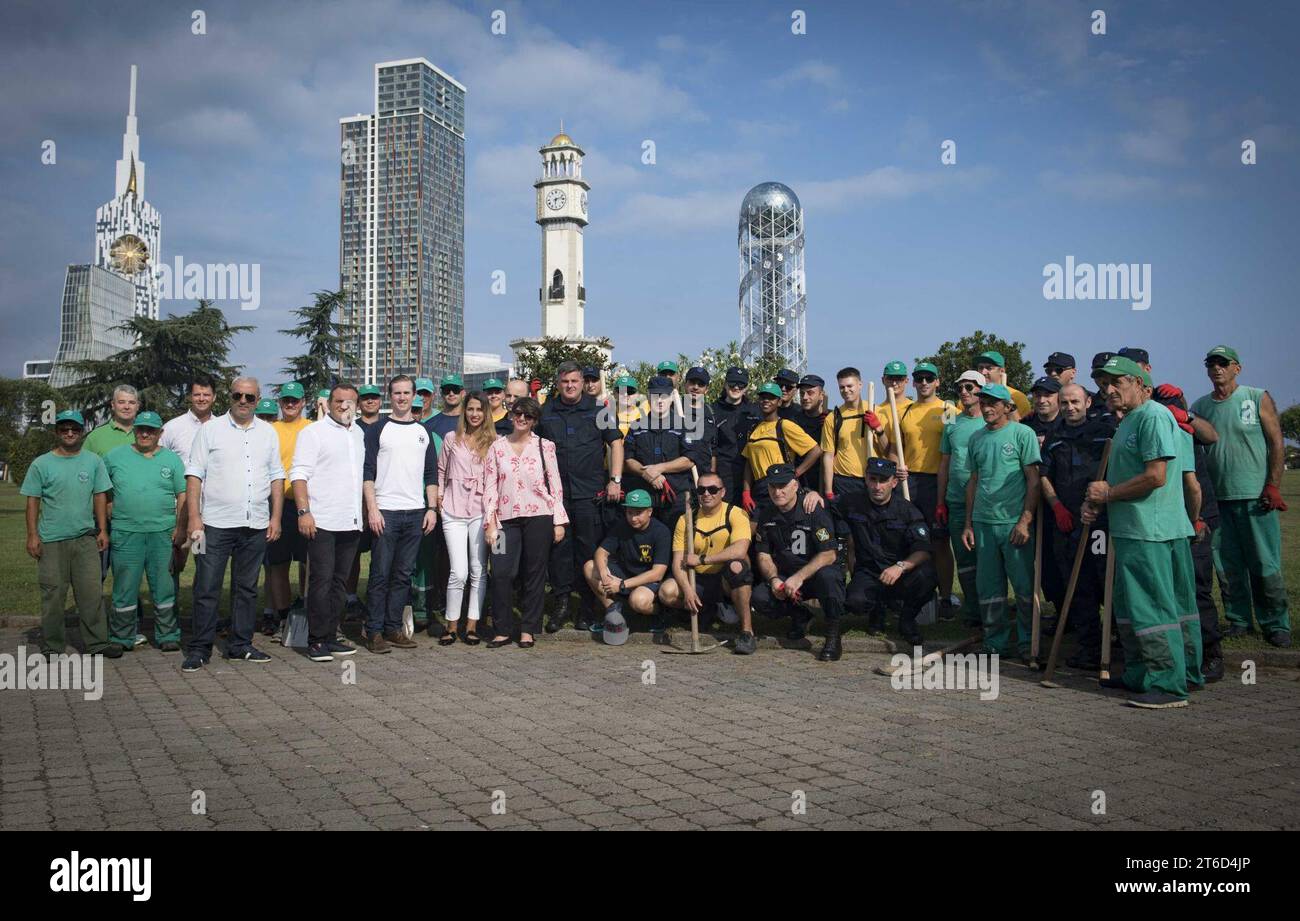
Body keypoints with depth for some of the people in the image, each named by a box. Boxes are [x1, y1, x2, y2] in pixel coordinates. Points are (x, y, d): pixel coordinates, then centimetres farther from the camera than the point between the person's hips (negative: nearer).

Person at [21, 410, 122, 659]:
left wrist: (102, 530, 4)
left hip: (86, 538, 1)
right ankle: (52, 647, 14)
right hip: (51, 540, -1)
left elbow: (100, 496, 9)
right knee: (53, 594, 4)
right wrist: (32, 535, -3)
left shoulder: (94, 461, 6)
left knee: (92, 592, 2)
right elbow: (33, 501, 2)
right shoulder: (41, 464, 2)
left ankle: (97, 642, 10)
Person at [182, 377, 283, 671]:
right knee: (207, 588, -2)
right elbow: (194, 474, -1)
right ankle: (199, 648, 7)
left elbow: (276, 477, 14)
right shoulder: (211, 430, 2)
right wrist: (194, 517, -9)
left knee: (247, 589, 11)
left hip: (256, 525, 3)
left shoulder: (268, 433, 12)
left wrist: (276, 518, 7)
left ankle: (241, 645, 20)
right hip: (216, 523, -3)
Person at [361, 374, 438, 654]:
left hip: (416, 513, 4)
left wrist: (432, 508, 5)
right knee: (380, 574, -3)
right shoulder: (377, 430, 2)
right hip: (385, 512, -4)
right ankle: (374, 631, 3)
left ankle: (393, 628, 15)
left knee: (403, 575, 7)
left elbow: (432, 474, 14)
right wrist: (372, 509, -12)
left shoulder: (424, 432, 14)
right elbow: (367, 472, -3)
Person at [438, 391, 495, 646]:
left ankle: (472, 625, 12)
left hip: (481, 510, 0)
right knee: (459, 572, -7)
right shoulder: (451, 439, 9)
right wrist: (439, 496, 6)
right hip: (454, 511, 0)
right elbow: (441, 471, 16)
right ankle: (451, 626, 7)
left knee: (479, 571, 2)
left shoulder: (494, 441, 5)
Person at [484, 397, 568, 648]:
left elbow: (555, 485, 5)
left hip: (539, 517, -1)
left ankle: (528, 630, 12)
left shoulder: (545, 446, 6)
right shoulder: (498, 446, 9)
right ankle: (502, 630, 5)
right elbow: (490, 486, 7)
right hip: (506, 519, 1)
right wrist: (490, 522, -1)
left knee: (534, 574, 2)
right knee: (501, 573, -7)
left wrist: (559, 521, 0)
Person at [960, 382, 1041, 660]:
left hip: (1014, 522, -5)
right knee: (988, 587, 8)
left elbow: (1033, 480, -6)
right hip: (983, 522, 5)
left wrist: (1025, 521, -13)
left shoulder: (1023, 433, -2)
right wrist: (968, 524, 12)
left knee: (1025, 585, 1)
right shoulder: (976, 438, 12)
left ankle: (1027, 643, 14)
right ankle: (996, 642, 18)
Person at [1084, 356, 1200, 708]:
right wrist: (1094, 502, 7)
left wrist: (1109, 493, -10)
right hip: (1133, 530, 10)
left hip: (1151, 532, -10)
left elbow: (1155, 477, -21)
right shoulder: (1127, 421, 20)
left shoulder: (1153, 416, -12)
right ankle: (1140, 675, 24)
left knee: (1152, 606, -8)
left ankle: (1168, 685, -3)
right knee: (1129, 606, 15)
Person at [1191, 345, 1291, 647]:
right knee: (1228, 566, 7)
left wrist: (1273, 486, -8)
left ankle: (1275, 624, 9)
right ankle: (1238, 620, 18)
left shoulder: (1258, 399, 1)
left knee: (1265, 565, -1)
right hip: (1218, 498, 3)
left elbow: (1277, 443, -2)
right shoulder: (1200, 406, 9)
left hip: (1256, 497, -3)